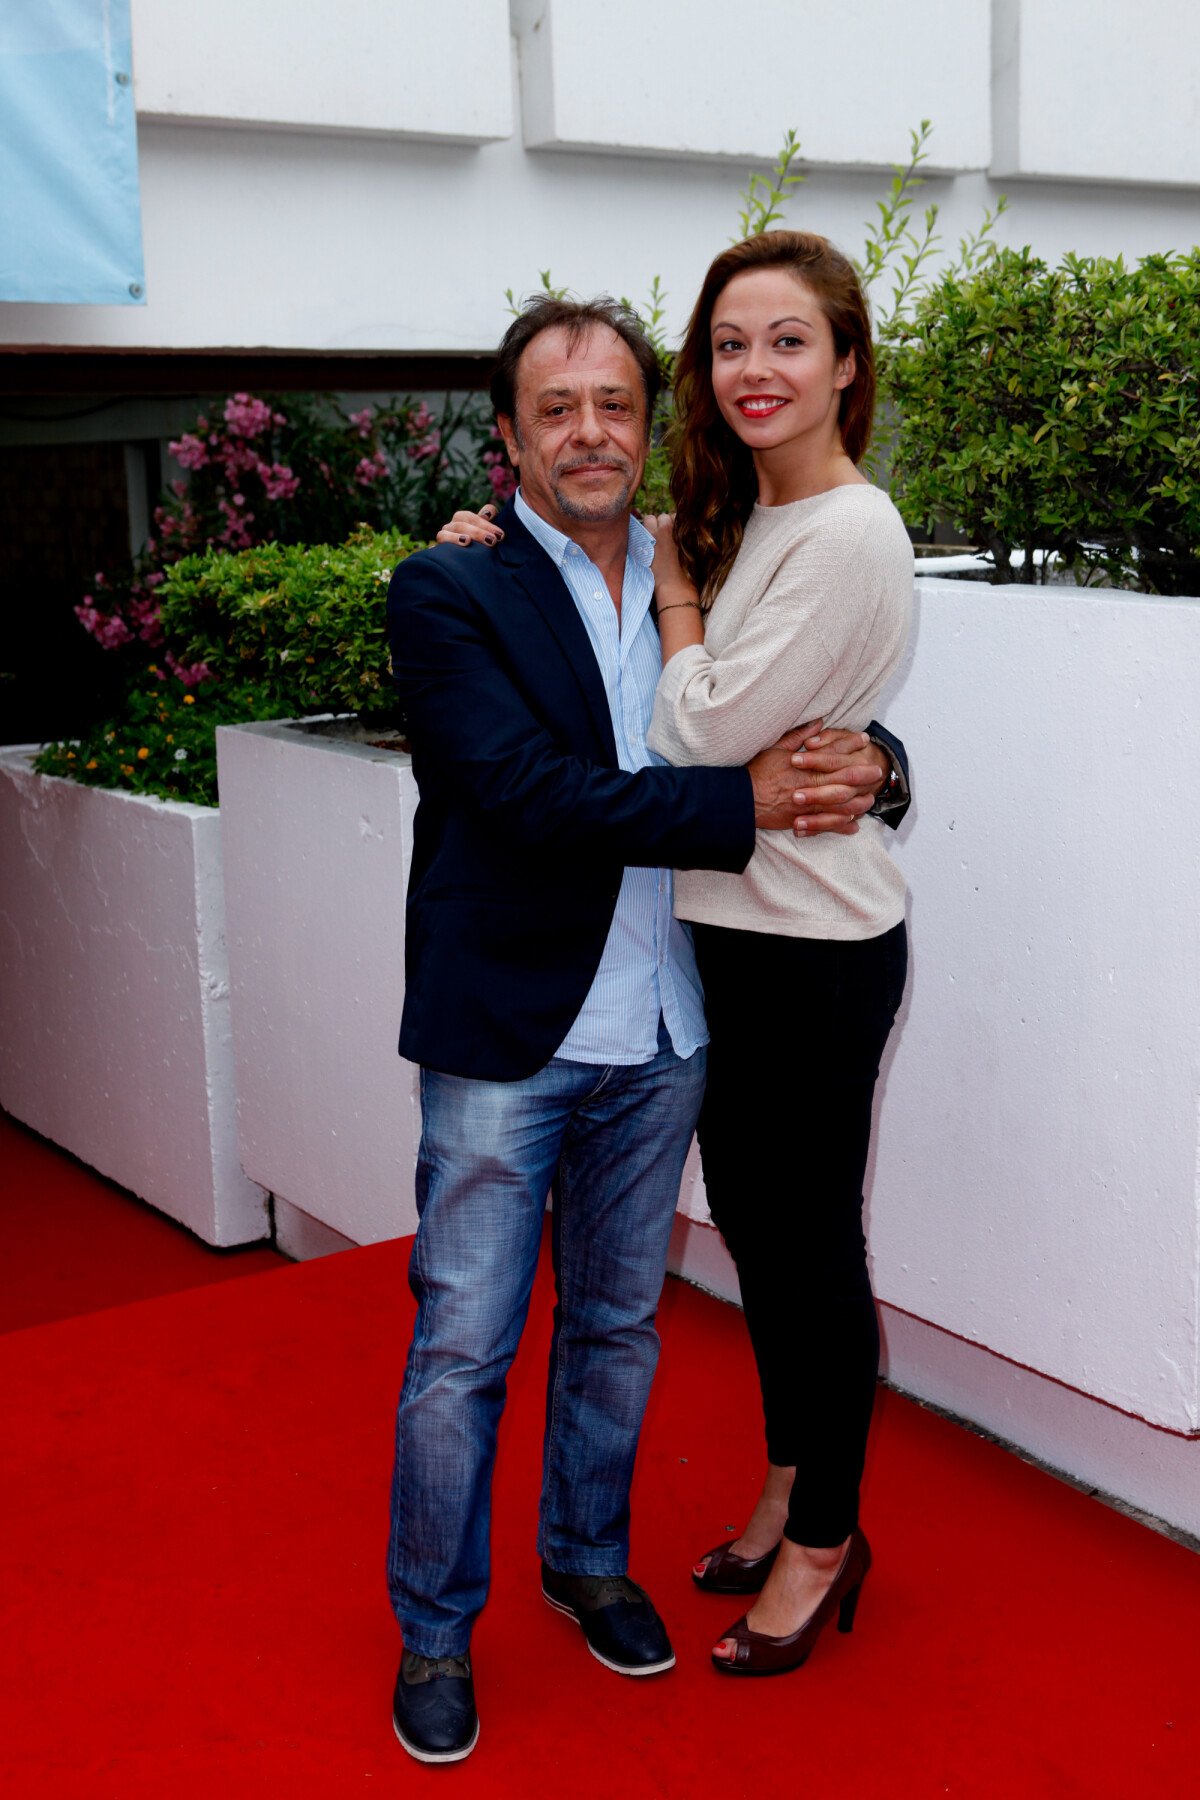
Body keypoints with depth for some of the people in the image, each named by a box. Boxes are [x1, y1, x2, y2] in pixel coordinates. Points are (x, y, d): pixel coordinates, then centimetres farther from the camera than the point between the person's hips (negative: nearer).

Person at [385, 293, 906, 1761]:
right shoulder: (449, 594, -8)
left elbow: (817, 719, 13)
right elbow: (535, 797, -20)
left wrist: (860, 760, -12)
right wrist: (750, 801, -21)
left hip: (658, 1036, 5)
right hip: (504, 1042, -4)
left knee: (618, 1324, 19)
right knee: (462, 1350, 5)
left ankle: (588, 1561, 40)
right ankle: (433, 1633, 24)